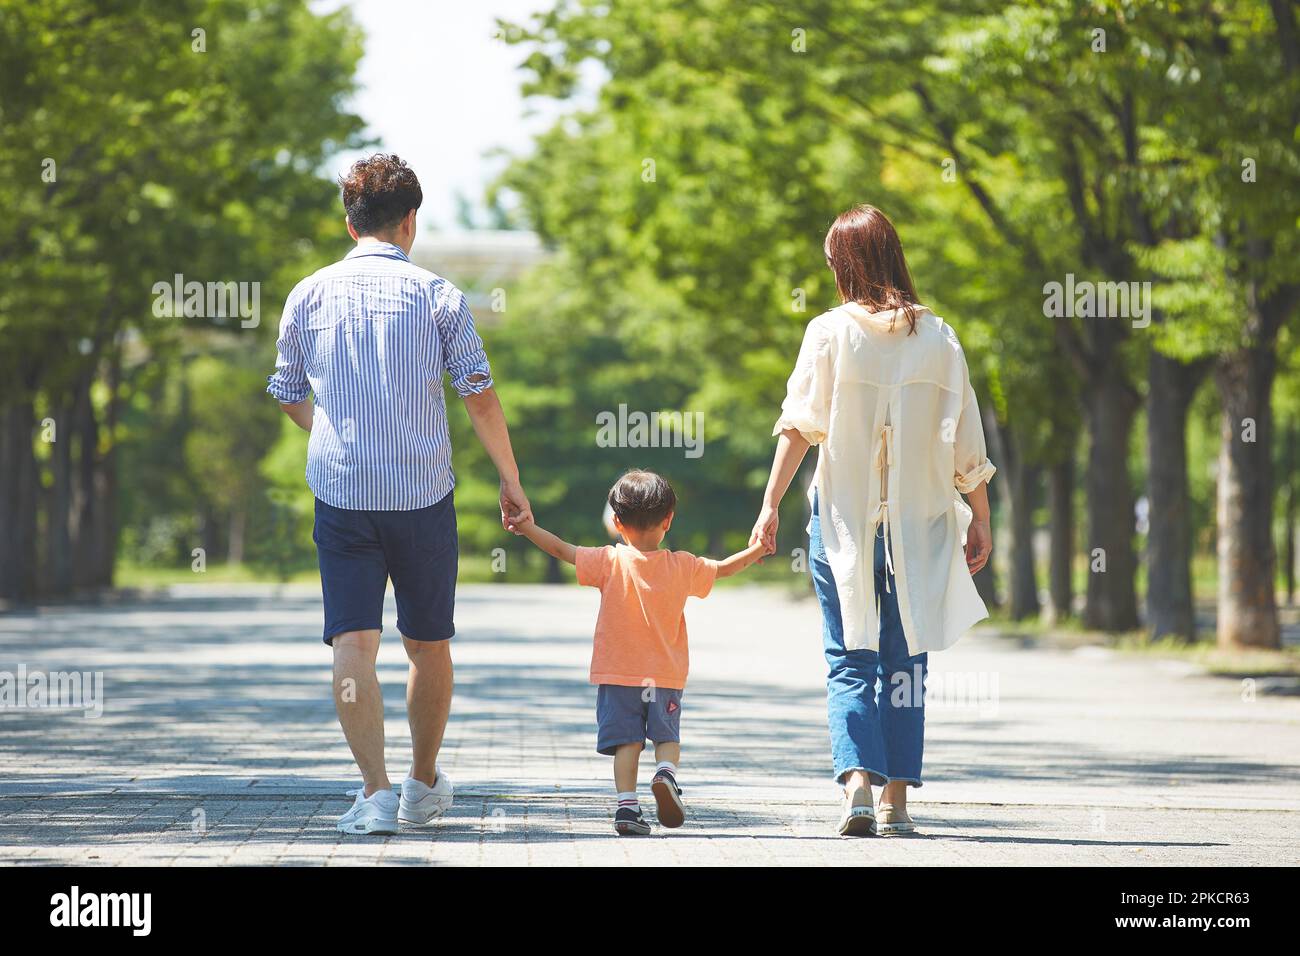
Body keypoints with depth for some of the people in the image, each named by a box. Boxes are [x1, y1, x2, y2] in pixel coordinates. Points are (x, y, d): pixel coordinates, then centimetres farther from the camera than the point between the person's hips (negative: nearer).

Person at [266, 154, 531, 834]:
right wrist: (511, 481, 10)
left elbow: (290, 398, 17)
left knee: (353, 645, -3)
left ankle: (376, 791, -15)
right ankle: (425, 785, 26)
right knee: (428, 645, 14)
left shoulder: (308, 296, 5)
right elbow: (481, 398, -1)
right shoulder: (436, 294, -1)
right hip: (423, 494, -1)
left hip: (340, 492, 1)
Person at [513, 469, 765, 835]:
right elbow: (723, 568, 12)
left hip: (617, 675, -1)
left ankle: (627, 805, -10)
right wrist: (757, 549, 27)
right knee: (667, 736, 13)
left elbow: (562, 549, -3)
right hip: (666, 677, 1)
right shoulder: (682, 567, -2)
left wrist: (529, 528, 8)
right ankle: (666, 772, -16)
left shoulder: (610, 562, -7)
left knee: (626, 740, 1)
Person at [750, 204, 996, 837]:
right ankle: (896, 802, 6)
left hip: (845, 517, -1)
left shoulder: (830, 332, -4)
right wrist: (979, 518, 10)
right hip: (918, 522, 1)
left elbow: (799, 427, -8)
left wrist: (771, 504, -5)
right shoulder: (937, 336, 1)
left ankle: (857, 782, -17)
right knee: (904, 662, 9)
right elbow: (966, 440, 3)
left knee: (849, 660, 3)